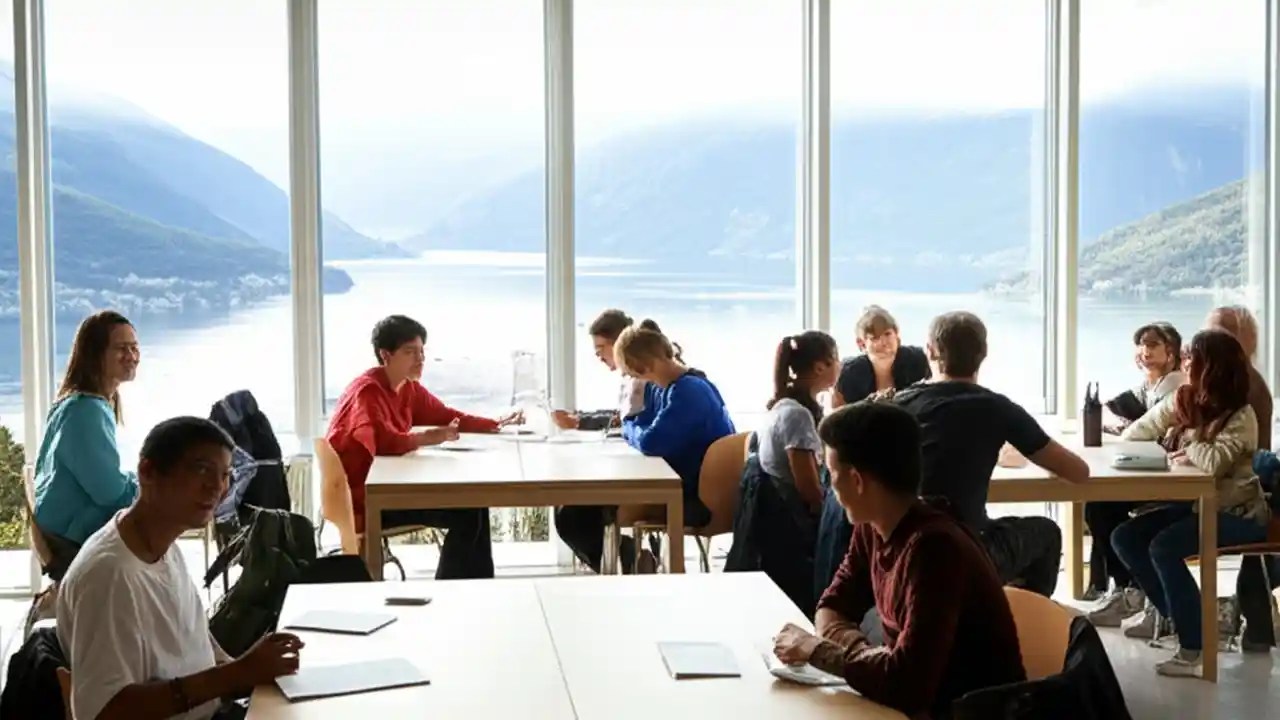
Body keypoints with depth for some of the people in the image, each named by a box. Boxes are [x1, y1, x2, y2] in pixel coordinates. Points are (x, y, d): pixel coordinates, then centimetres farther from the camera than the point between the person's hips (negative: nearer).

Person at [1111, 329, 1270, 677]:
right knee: (1125, 537, -1)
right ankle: (1168, 611, 20)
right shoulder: (1184, 400, 2)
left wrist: (1189, 427, -17)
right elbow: (1136, 434, 8)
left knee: (1164, 547, -29)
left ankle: (1194, 646, -20)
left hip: (1237, 513, -8)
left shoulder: (1241, 417, -18)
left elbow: (1213, 462, -35)